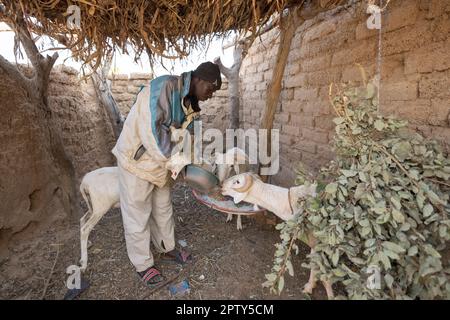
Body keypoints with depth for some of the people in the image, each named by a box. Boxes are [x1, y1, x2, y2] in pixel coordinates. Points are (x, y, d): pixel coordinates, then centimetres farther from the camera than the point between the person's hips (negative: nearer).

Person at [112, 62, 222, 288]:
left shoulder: (189, 103, 1)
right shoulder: (164, 87, -26)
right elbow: (151, 131, -33)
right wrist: (177, 161, -27)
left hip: (160, 162, 8)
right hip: (137, 160, -8)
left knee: (163, 209, 20)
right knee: (138, 215, 7)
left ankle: (167, 249, 40)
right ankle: (142, 264, 25)